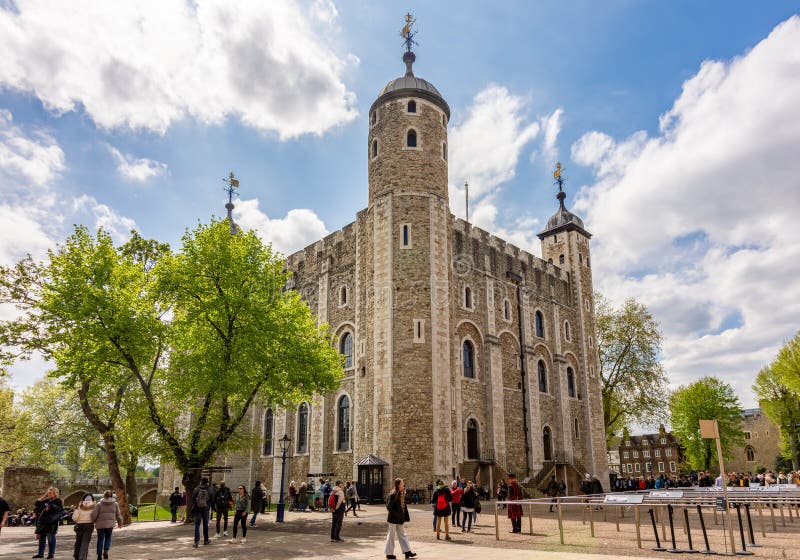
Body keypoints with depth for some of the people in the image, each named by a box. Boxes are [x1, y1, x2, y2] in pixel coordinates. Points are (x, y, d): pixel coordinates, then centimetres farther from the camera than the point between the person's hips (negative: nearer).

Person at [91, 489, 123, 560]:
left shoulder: (99, 504, -4)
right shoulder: (115, 504, 3)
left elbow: (94, 514, -9)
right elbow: (118, 515, 8)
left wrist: (92, 522, 11)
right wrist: (120, 523, 23)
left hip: (100, 524, -1)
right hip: (110, 524, 1)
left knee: (100, 539, 12)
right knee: (108, 537, 19)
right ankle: (106, 551, -1)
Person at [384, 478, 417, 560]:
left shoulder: (402, 494, 7)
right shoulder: (393, 494, -18)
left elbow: (404, 506, 12)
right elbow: (389, 506, -22)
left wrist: (406, 517, 9)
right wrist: (396, 515, -20)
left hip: (399, 519, 8)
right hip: (393, 519, -8)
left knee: (402, 534, 13)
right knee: (391, 535, 4)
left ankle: (407, 551, 19)